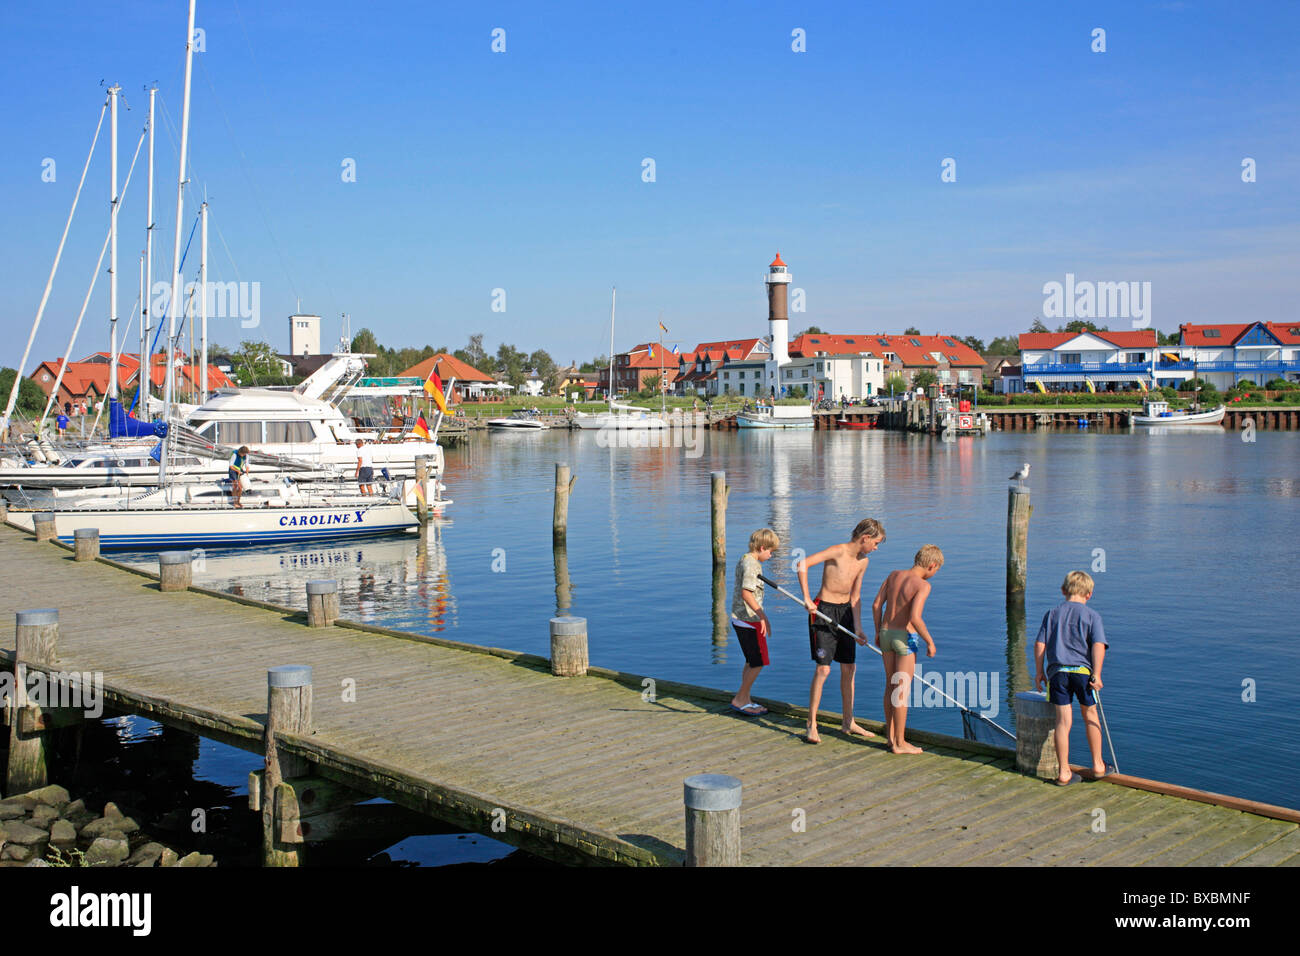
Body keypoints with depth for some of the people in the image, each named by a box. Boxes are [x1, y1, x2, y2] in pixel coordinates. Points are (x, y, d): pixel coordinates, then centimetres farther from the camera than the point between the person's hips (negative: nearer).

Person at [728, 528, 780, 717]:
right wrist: (763, 616, -23)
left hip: (740, 619, 10)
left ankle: (744, 701, 21)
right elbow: (746, 593, -25)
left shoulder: (744, 560, 14)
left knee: (752, 662, 16)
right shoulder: (752, 564, -17)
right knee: (759, 662, -3)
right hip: (749, 620, -10)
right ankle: (740, 700, 3)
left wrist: (761, 616, 25)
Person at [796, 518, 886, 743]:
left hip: (845, 612, 8)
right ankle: (811, 725, -1)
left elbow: (855, 596, 13)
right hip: (824, 610, -8)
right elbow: (802, 564, -26)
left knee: (849, 668, 11)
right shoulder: (838, 551, -17)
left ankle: (848, 722, 24)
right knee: (823, 669, -10)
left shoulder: (863, 561, 7)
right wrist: (807, 599, -26)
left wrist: (858, 628, 6)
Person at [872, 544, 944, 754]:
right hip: (905, 637, -7)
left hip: (886, 633, 7)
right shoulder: (923, 585, -15)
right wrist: (930, 641, -13)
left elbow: (876, 605, 4)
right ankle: (899, 743, 7)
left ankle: (891, 737, 23)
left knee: (891, 686, 16)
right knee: (902, 691, 1)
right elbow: (915, 617, -25)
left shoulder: (894, 575, 4)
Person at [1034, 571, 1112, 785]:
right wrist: (1096, 674, -11)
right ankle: (1098, 765, 26)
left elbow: (1039, 644, 5)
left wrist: (1040, 672, 11)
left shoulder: (1052, 614, 9)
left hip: (1057, 671, 2)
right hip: (1082, 670, -2)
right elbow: (1098, 645, -10)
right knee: (1090, 715, 17)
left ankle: (1064, 772, 4)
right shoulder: (1092, 615, 1)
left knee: (1063, 721, 3)